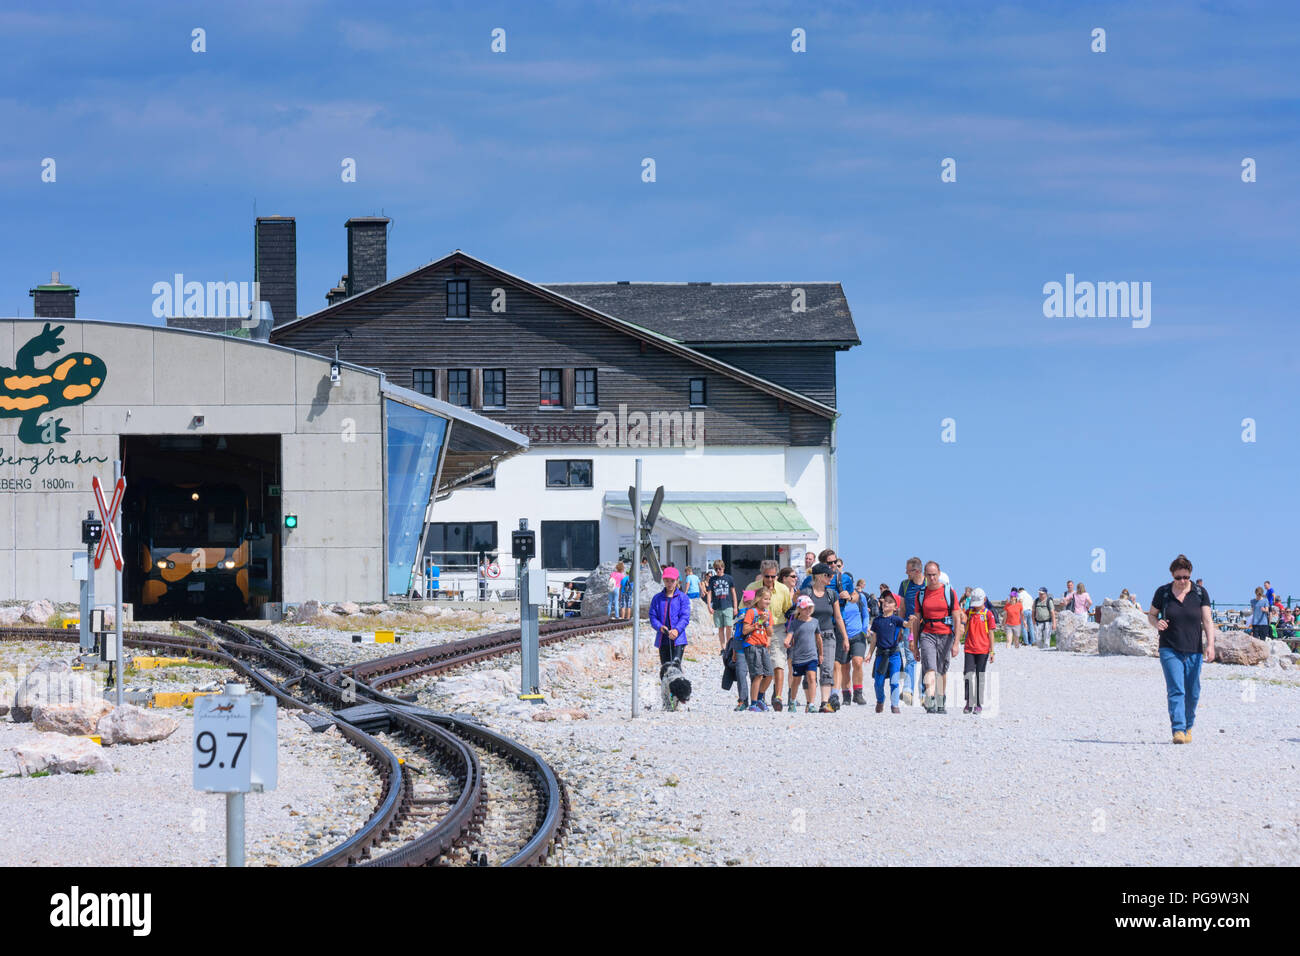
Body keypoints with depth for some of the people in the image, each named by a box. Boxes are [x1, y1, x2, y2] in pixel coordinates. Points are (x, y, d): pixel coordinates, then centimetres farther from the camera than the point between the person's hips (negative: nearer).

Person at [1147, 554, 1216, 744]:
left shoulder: (1200, 593, 1)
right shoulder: (1163, 592, 0)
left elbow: (1207, 621, -2)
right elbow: (1151, 614, 12)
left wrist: (1210, 644, -14)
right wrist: (1156, 623, -12)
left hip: (1193, 651, 2)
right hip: (1170, 650, -2)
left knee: (1192, 694, 7)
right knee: (1176, 691, -15)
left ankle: (1188, 727, 28)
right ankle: (1178, 730, -21)